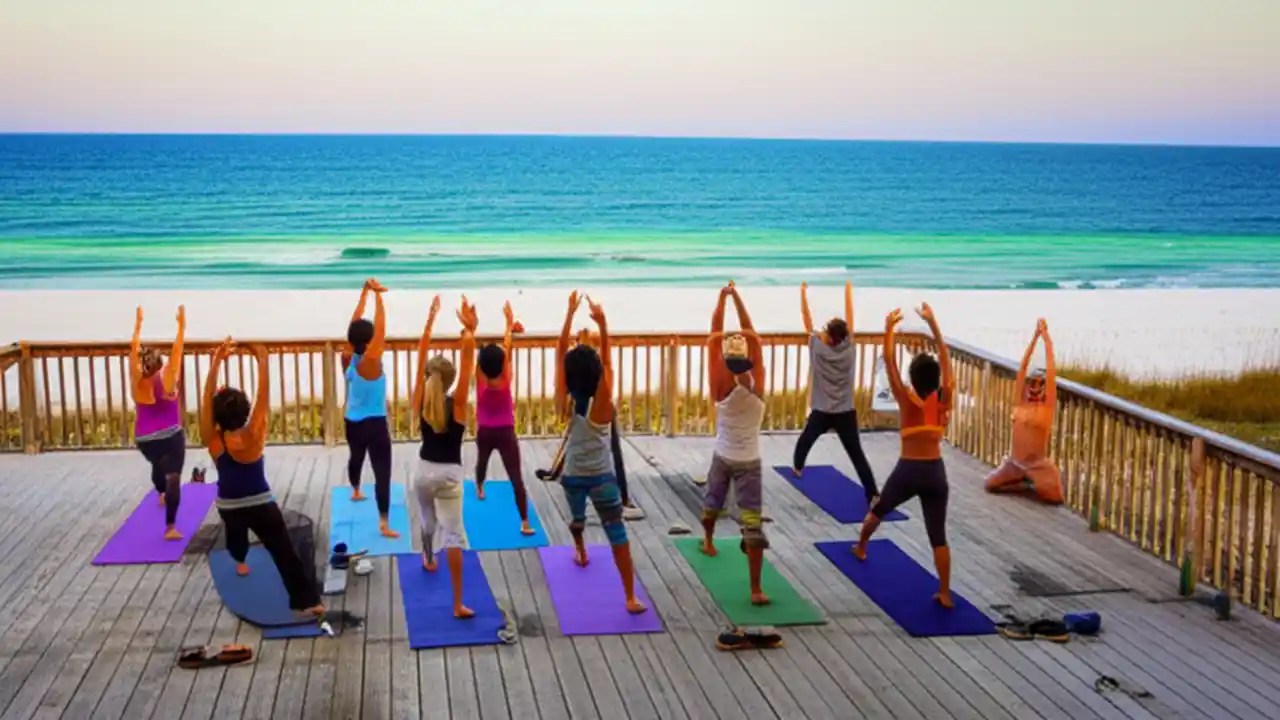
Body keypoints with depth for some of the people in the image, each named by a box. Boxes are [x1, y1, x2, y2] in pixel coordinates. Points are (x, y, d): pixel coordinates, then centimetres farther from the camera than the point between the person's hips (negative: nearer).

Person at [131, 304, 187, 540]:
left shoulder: (136, 382, -5)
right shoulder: (167, 380, -12)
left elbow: (133, 350, 1)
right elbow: (176, 351, -11)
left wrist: (138, 324, 7)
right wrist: (181, 326, -5)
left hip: (144, 439, 5)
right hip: (171, 436, -5)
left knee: (158, 465, 33)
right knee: (173, 478, -11)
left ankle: (162, 495, 63)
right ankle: (171, 527, -25)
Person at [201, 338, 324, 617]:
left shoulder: (212, 440, -16)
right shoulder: (253, 437, -23)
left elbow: (208, 396, -16)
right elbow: (264, 396, -22)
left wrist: (217, 360, -17)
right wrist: (262, 360, -18)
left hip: (228, 506, 4)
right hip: (261, 505, -4)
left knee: (235, 530, 37)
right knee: (285, 552, -4)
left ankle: (240, 561, 64)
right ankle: (306, 601, -11)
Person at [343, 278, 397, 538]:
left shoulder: (347, 358, -4)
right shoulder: (370, 361, -22)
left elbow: (355, 324, 0)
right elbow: (380, 327, -25)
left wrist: (365, 293, 3)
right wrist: (377, 295, -21)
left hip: (352, 422, 8)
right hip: (375, 424, -8)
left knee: (356, 456, 33)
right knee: (382, 472, -8)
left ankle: (356, 491, 60)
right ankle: (384, 523, -14)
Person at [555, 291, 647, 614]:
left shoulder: (564, 401, -11)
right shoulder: (602, 404, -17)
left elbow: (560, 351, -8)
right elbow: (608, 360, -12)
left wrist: (570, 312, -9)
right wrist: (602, 323, -18)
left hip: (573, 475, 3)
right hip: (602, 477, -3)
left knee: (577, 517, 31)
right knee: (617, 533, -5)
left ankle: (581, 553, 60)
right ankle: (631, 598, -9)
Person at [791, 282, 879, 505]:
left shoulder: (818, 348, -11)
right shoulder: (849, 349, -6)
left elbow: (807, 321, -2)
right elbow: (849, 318, 3)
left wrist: (803, 294, 6)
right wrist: (848, 292, 12)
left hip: (821, 412, -1)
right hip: (846, 413, 1)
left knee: (805, 440, 28)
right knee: (857, 454, -4)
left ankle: (797, 468, 50)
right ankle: (873, 495, -13)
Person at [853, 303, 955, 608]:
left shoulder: (907, 400, -10)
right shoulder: (943, 399, -3)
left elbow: (890, 362, -8)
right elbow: (945, 359, 4)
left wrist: (890, 328, -2)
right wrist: (933, 323, 7)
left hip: (908, 470, -2)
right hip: (935, 472, 2)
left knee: (878, 510, 27)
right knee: (938, 535, 3)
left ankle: (860, 547, 49)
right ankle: (945, 593, -1)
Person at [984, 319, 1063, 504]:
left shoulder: (1047, 404, -5)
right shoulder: (1021, 401, 3)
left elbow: (1051, 371, -9)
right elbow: (1023, 367, 1)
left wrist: (1046, 337, -7)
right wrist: (1036, 336, -1)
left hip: (1039, 465, -4)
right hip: (1014, 462, 4)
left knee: (1053, 496, -24)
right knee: (991, 484, -14)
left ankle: (1040, 483, 12)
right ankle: (1026, 483, 11)